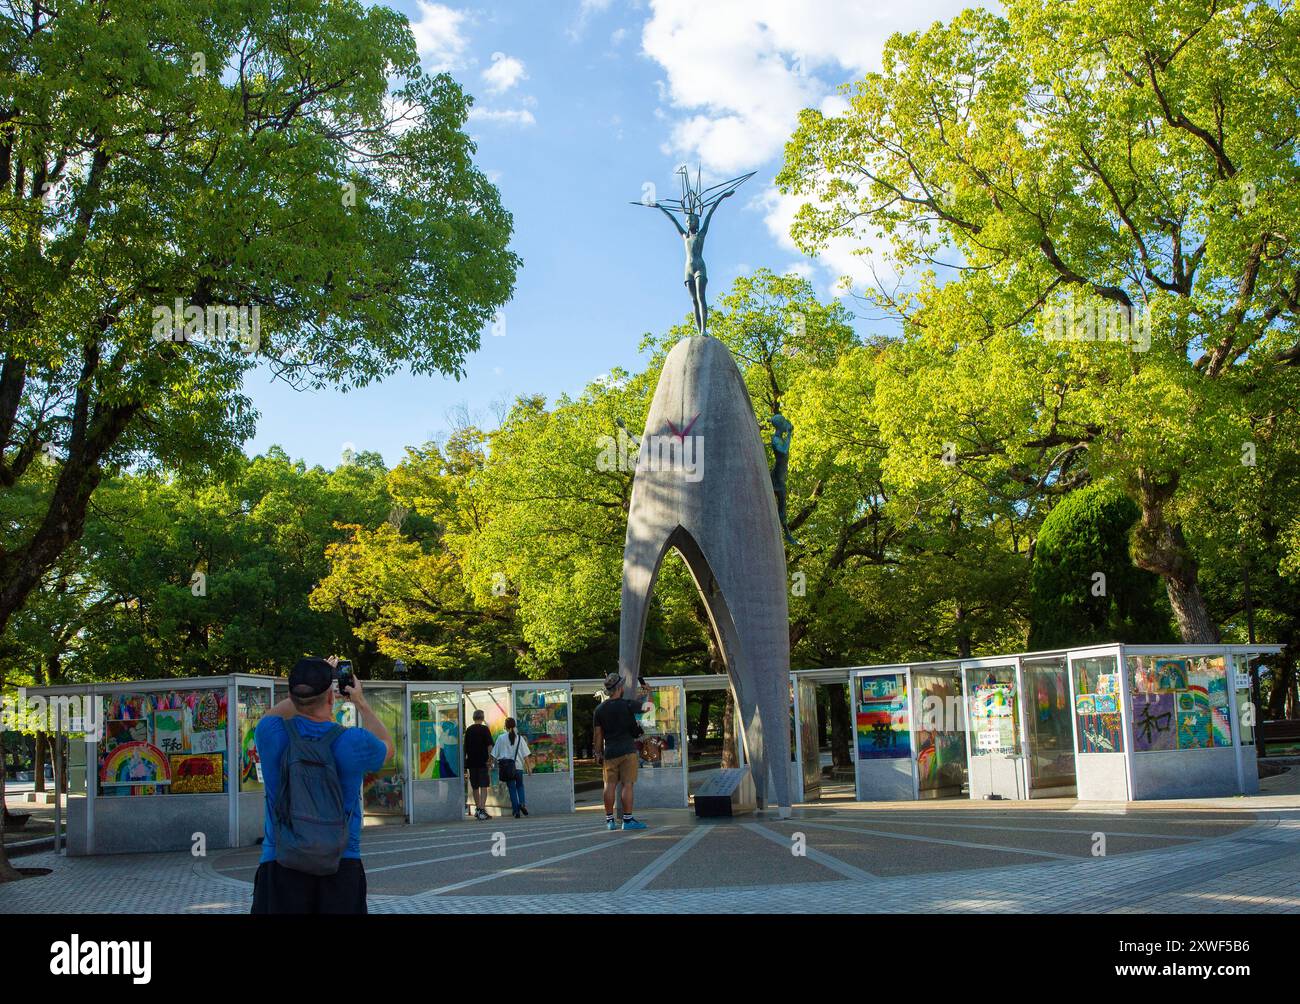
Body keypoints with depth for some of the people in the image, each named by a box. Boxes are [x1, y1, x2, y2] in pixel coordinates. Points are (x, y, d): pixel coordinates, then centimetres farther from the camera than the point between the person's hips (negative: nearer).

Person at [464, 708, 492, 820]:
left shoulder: (468, 730, 9)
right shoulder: (484, 729, -6)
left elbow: (465, 748, 16)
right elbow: (489, 746, -11)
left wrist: (465, 763, 24)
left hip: (471, 762, 5)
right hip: (482, 761, -5)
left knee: (475, 787, 16)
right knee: (484, 786, -6)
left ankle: (478, 809, 26)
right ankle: (482, 810, -16)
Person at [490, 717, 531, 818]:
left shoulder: (501, 738, -3)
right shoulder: (520, 738, 0)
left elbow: (495, 754, 0)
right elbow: (525, 755, 0)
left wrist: (496, 764, 11)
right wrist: (528, 767, 6)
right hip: (518, 766, 1)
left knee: (512, 788, 5)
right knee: (520, 785, 19)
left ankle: (516, 810, 0)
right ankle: (522, 803, -4)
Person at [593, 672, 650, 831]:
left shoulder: (600, 709, 3)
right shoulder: (627, 705, -8)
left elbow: (598, 733, 6)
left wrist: (598, 753, 13)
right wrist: (647, 694, 29)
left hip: (609, 752, 4)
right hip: (627, 750, -4)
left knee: (610, 785, 7)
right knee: (627, 784, -3)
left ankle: (609, 819, 9)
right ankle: (627, 819, -5)